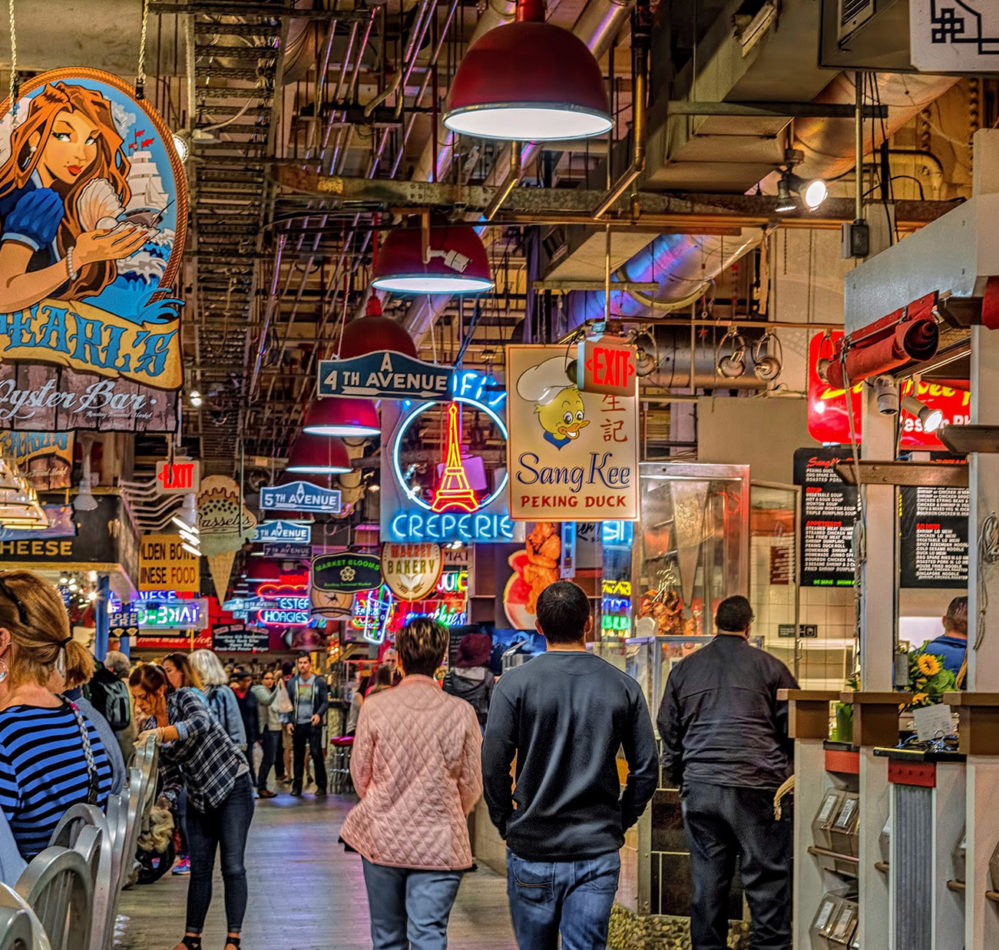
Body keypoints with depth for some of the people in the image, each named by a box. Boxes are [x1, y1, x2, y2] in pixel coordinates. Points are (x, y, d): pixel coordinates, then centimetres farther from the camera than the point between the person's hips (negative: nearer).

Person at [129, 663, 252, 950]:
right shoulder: (154, 733, 3)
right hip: (199, 797, 6)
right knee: (199, 869, 7)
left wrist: (161, 733, -50)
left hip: (232, 786, -6)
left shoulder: (184, 698, -14)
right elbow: (172, 780, 3)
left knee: (232, 866, -7)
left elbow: (201, 722, -38)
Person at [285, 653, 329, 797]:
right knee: (298, 755, 7)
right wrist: (289, 721, 3)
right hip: (297, 724, 3)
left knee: (317, 754, -7)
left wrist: (319, 714, -19)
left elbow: (325, 702, 0)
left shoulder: (318, 682, 1)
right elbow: (289, 703, 13)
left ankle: (321, 786, -2)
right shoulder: (292, 682, 10)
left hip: (313, 723, -3)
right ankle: (297, 786, 13)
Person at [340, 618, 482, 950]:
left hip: (381, 839, 1)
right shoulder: (461, 713, -8)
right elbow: (471, 785, 1)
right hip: (439, 844, -1)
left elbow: (360, 775, 3)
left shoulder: (375, 706, -7)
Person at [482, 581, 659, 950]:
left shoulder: (515, 684, -6)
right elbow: (646, 770, 2)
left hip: (531, 848, -1)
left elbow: (493, 765, -7)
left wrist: (505, 822, 7)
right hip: (598, 851, 1)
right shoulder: (623, 687, 0)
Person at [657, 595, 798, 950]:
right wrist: (792, 772, 19)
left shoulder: (684, 669, 12)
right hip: (756, 785, -3)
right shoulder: (769, 667, 2)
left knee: (707, 878, 8)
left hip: (700, 785, 4)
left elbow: (669, 731, 18)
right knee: (767, 877, -1)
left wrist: (676, 777, 28)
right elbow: (792, 727, 6)